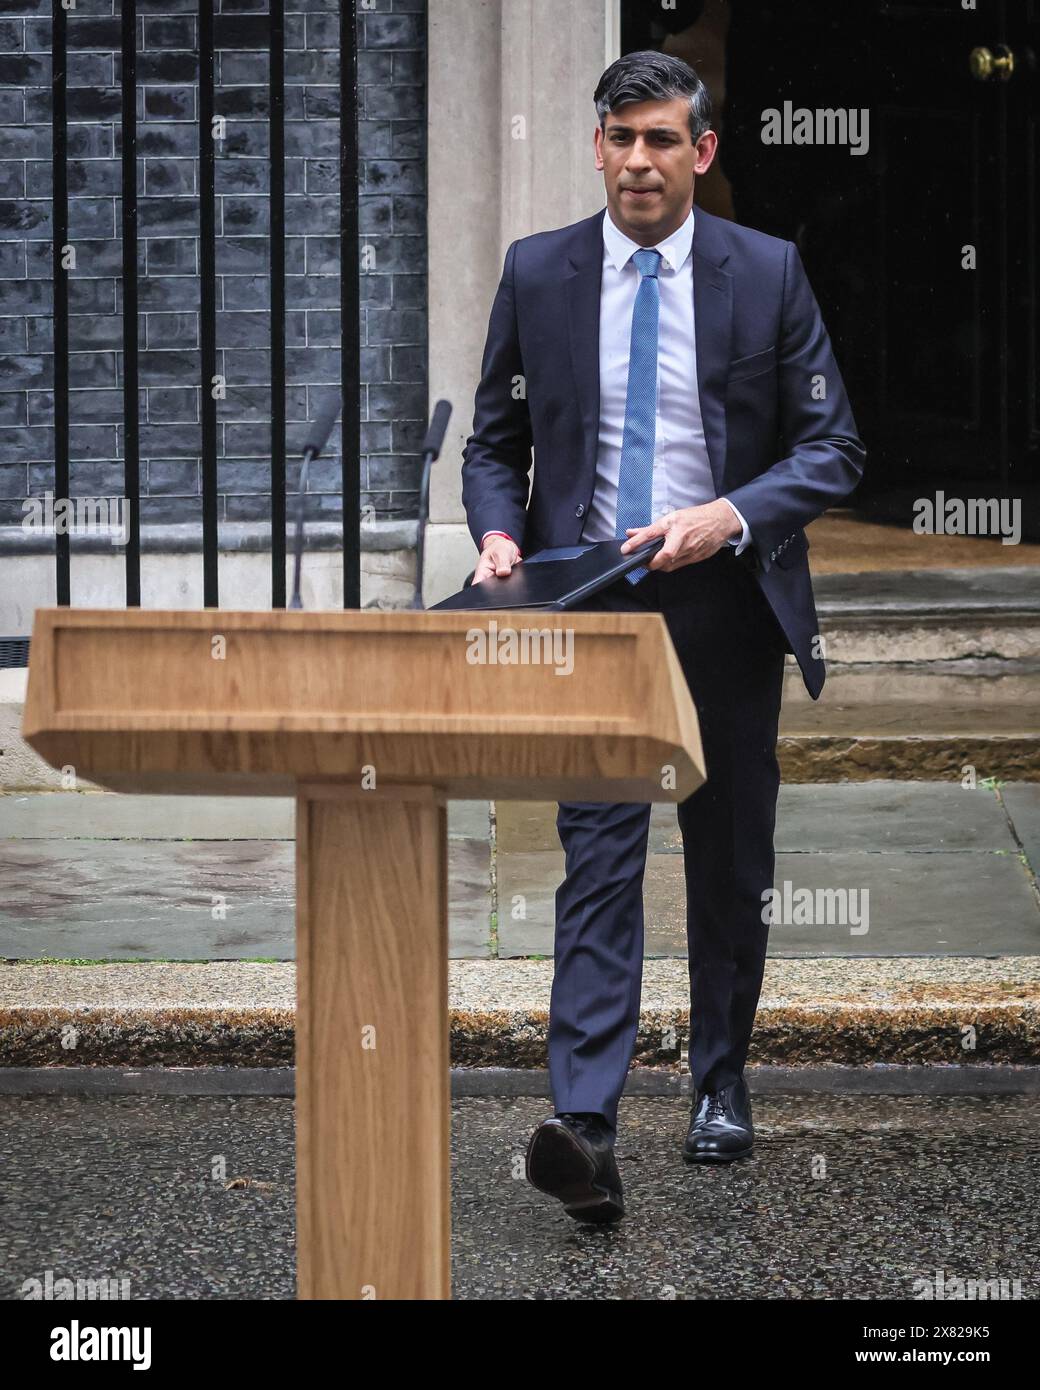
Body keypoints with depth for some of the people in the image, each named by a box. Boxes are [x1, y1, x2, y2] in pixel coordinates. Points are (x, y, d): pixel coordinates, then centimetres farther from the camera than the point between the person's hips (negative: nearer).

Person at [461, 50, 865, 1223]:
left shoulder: (768, 272, -1)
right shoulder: (537, 272, 3)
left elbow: (833, 448, -2)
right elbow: (495, 440, 10)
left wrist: (731, 517, -18)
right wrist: (497, 532, -10)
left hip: (724, 607, 1)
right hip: (589, 608, -1)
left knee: (730, 864, 12)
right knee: (598, 861, -12)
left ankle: (720, 1084, 30)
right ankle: (583, 1126, -20)